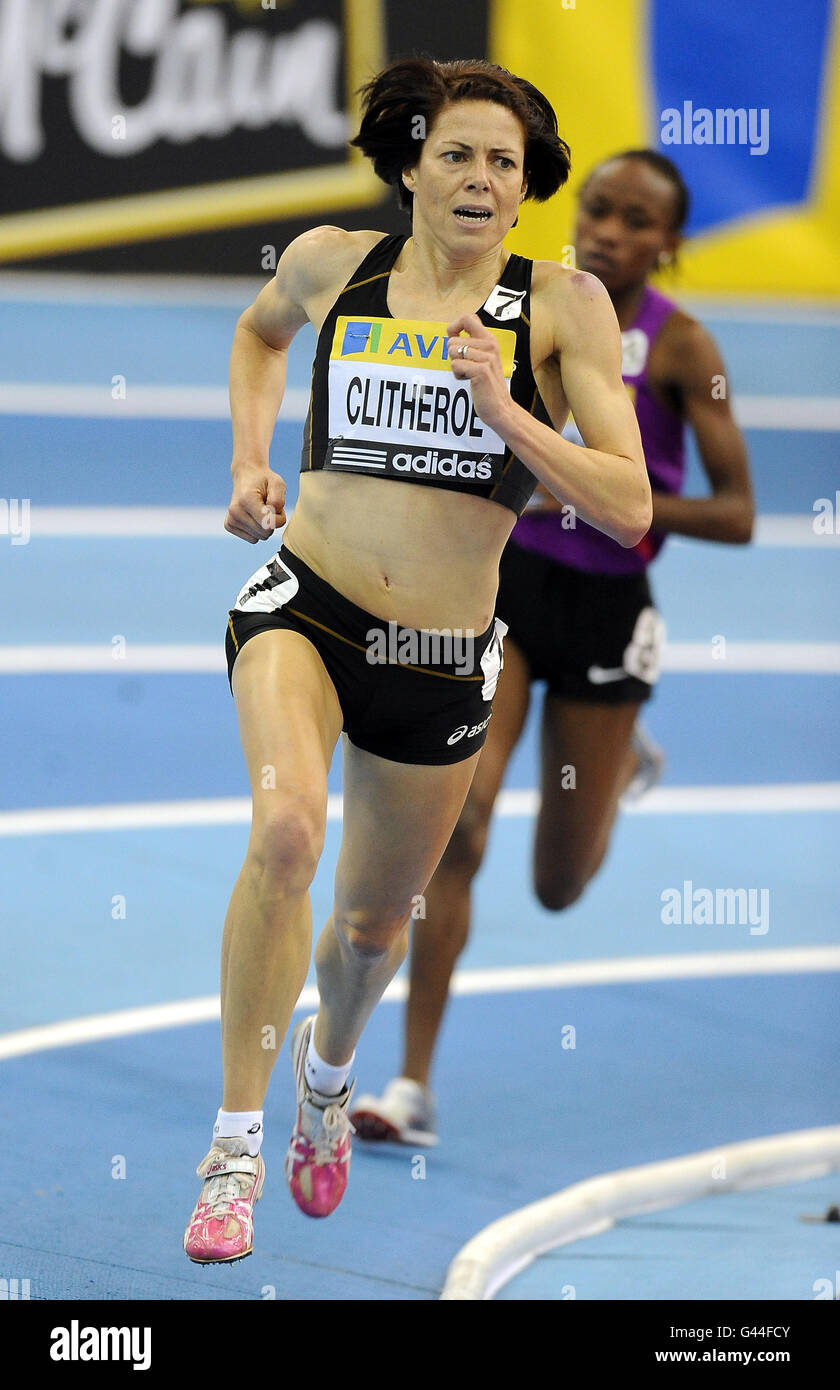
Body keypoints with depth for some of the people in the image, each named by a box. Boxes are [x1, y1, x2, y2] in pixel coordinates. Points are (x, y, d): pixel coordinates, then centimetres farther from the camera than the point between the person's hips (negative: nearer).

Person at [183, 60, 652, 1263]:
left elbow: (629, 507, -9)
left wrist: (504, 410, -21)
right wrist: (250, 462, 12)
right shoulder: (331, 264, 1)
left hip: (444, 658, 1)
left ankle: (329, 1067, 54)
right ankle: (236, 1144, -22)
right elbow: (259, 331, 26)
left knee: (375, 919, 17)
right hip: (306, 608, -1)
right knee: (286, 828, -30)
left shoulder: (564, 307, -4)